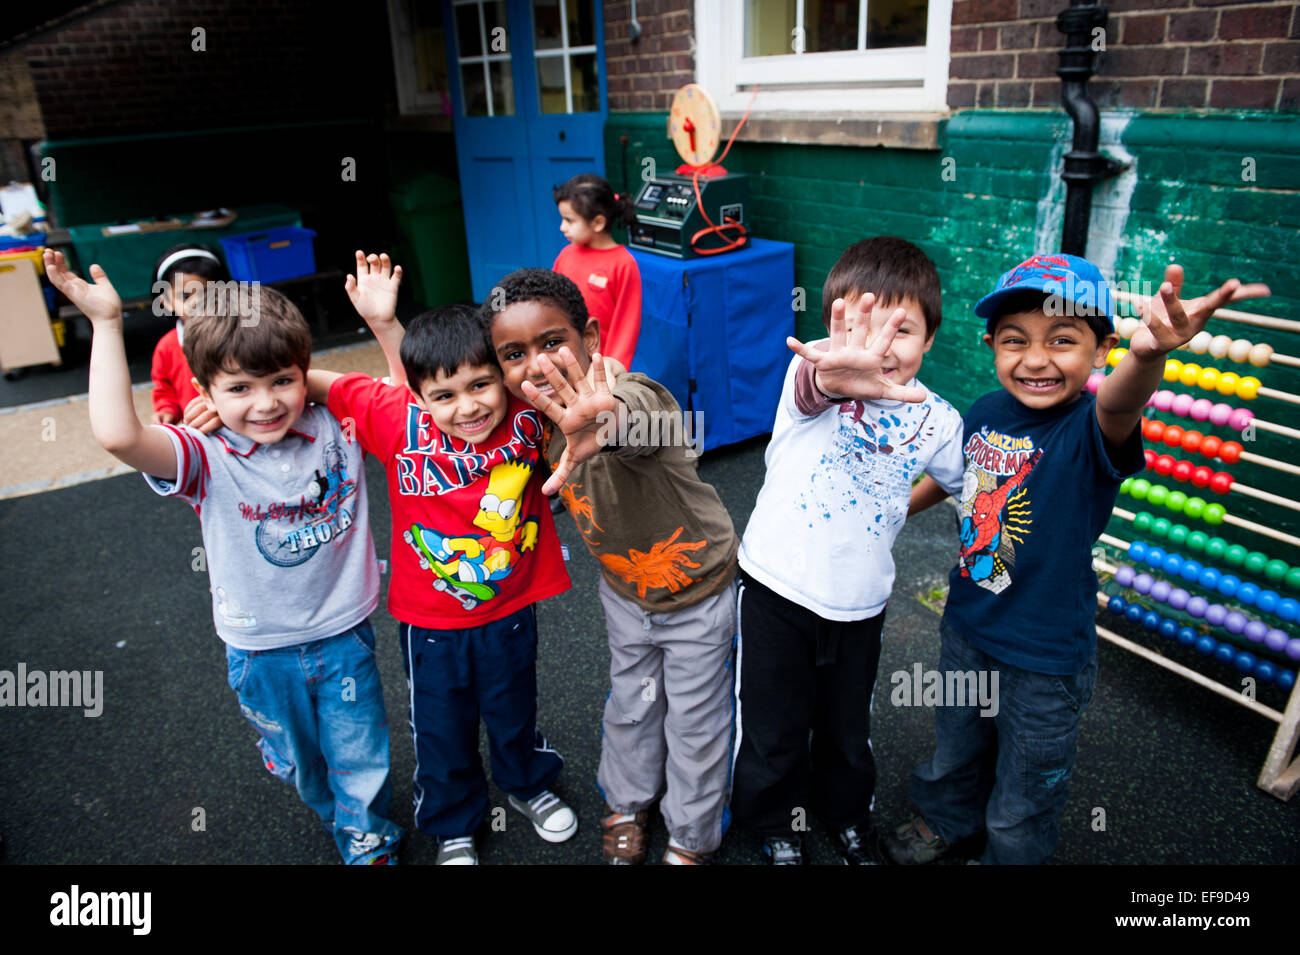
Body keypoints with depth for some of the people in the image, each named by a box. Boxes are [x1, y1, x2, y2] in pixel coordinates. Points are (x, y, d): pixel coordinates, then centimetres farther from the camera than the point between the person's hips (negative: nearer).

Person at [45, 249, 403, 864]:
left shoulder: (337, 427, -12)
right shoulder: (207, 460, -21)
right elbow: (117, 435, -39)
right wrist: (106, 324, -35)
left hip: (344, 634, 0)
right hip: (261, 649, 0)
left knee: (360, 758, 17)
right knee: (297, 759, 26)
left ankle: (368, 843, 44)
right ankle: (337, 817, 58)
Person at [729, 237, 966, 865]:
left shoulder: (937, 420, -8)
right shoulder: (814, 374, -21)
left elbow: (957, 481, 14)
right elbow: (816, 384, -48)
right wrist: (845, 375, -69)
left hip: (859, 600, 3)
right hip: (777, 585, -2)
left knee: (847, 726, 23)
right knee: (774, 726, 14)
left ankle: (846, 812, 53)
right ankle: (777, 825, 44)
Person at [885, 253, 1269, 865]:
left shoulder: (1091, 430, -25)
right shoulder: (987, 412, -8)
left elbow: (1118, 404, -50)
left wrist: (1147, 355, -72)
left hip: (1045, 659, -5)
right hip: (965, 631, 5)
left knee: (1019, 813, 19)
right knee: (955, 751, 31)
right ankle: (948, 821, 60)